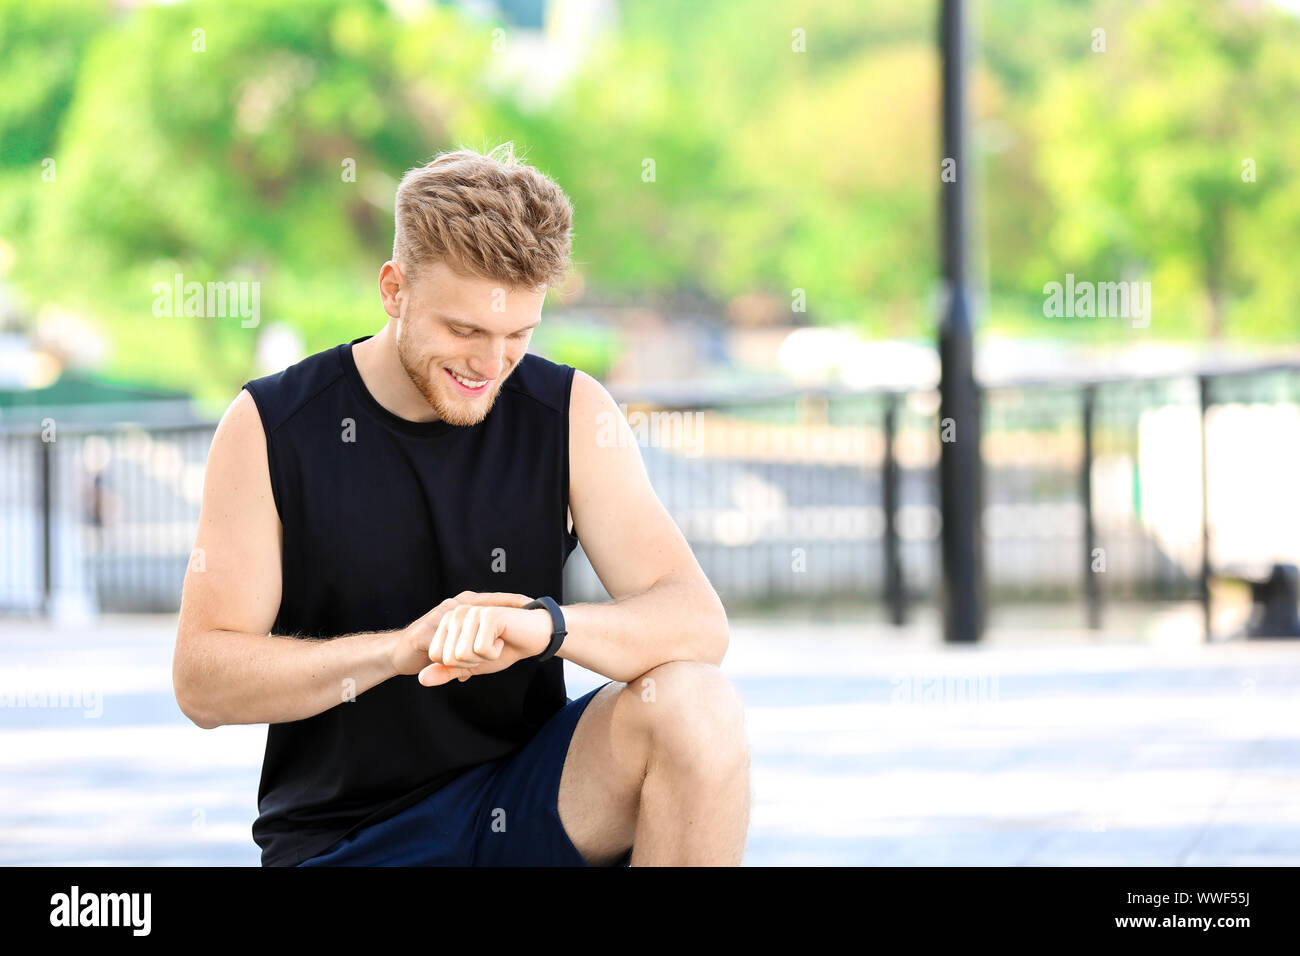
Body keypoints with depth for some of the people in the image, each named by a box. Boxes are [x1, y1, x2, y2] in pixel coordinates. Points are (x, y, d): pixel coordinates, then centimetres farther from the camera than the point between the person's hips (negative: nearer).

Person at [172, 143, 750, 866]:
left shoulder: (572, 415, -2)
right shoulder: (270, 428, -5)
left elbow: (699, 624, -10)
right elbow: (202, 682, -8)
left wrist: (544, 626, -31)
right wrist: (401, 649, -24)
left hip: (526, 804, 3)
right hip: (344, 840, -3)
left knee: (698, 709, -24)